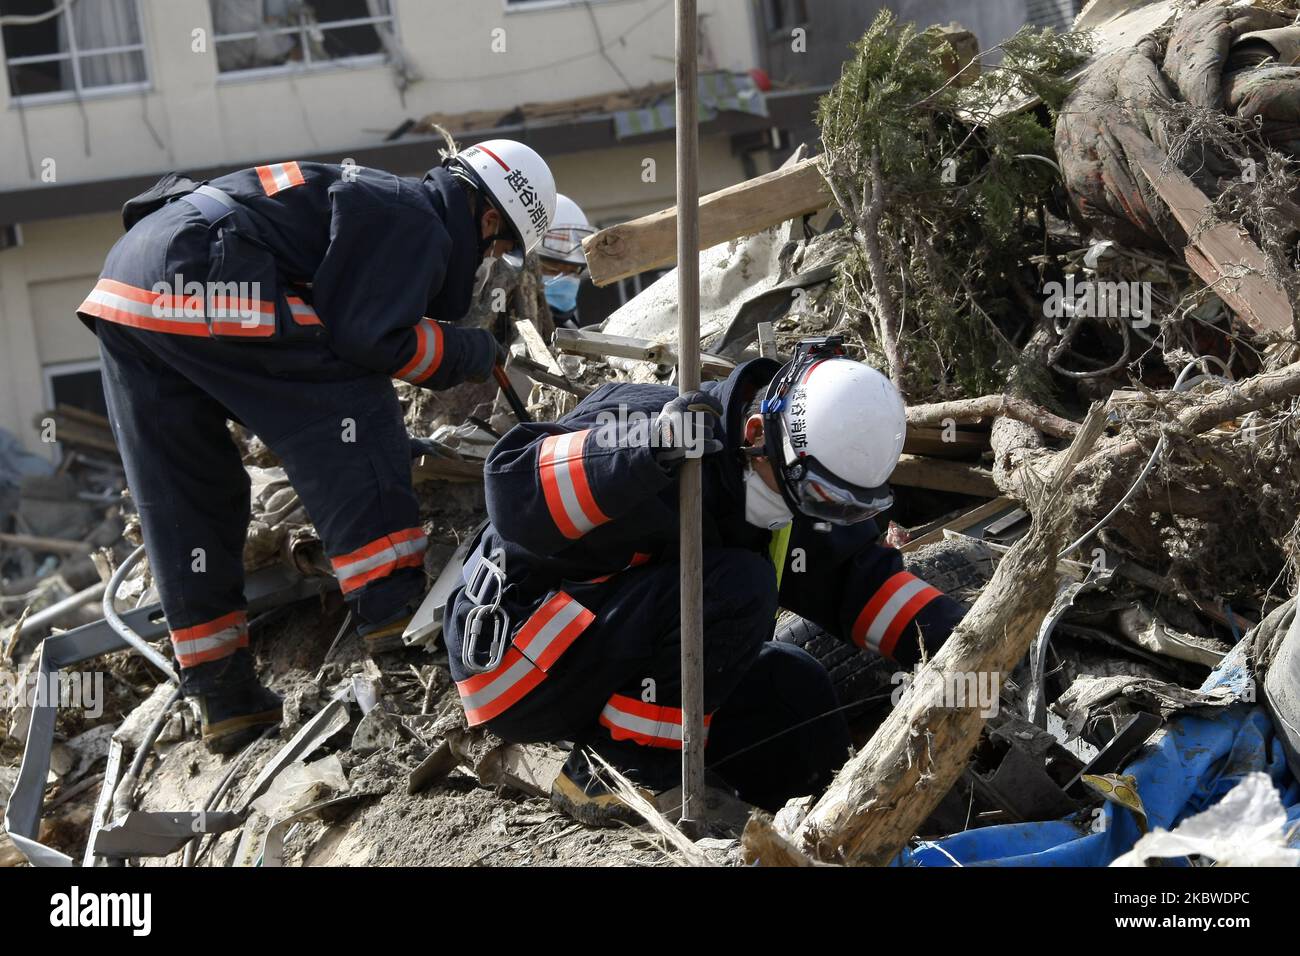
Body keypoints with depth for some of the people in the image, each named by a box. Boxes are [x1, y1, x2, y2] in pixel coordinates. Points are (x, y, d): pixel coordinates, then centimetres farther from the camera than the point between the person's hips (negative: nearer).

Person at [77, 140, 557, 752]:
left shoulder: (377, 197, 26)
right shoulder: (417, 222, -3)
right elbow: (369, 338, -12)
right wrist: (473, 353, 3)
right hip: (193, 279, -10)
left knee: (183, 502, 10)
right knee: (347, 408, -5)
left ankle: (224, 697, 15)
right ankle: (393, 611, -9)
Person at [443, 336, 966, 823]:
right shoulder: (647, 419, -24)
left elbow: (860, 574, 4)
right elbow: (514, 496, -35)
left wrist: (950, 636, -10)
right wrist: (646, 451, -47)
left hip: (617, 664, 9)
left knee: (800, 697, -4)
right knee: (734, 586, -26)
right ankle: (621, 773, -15)